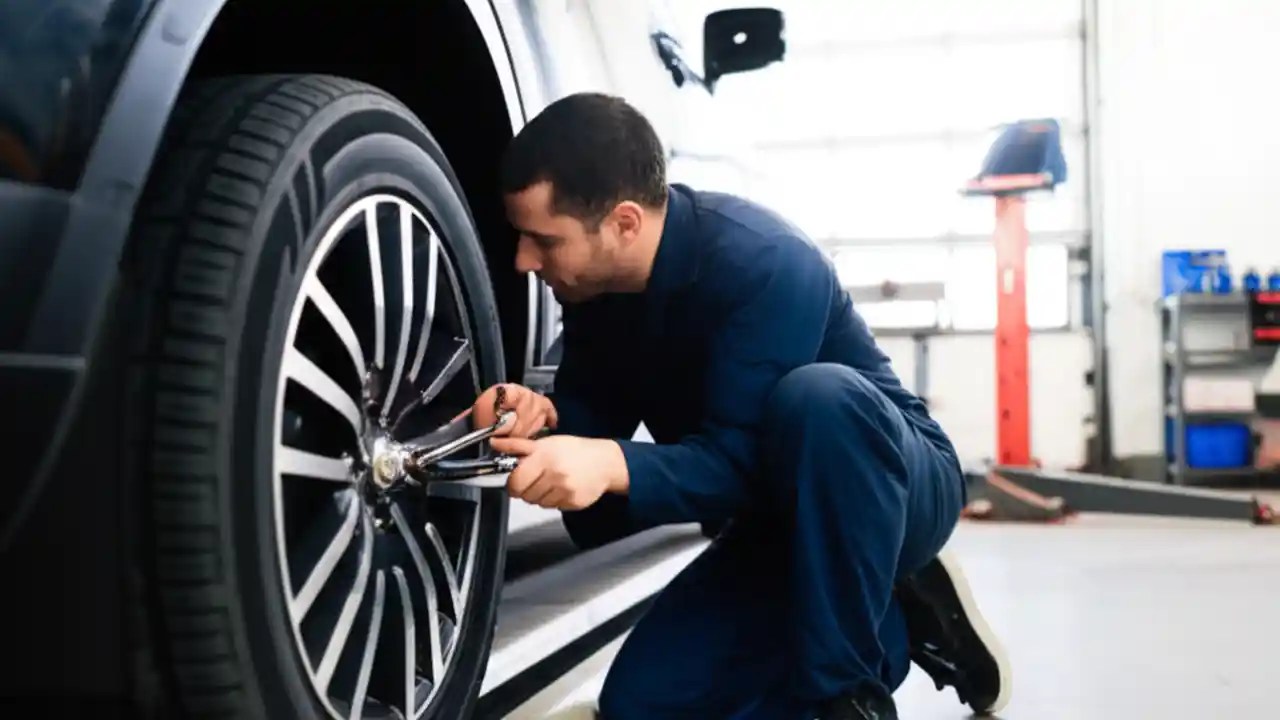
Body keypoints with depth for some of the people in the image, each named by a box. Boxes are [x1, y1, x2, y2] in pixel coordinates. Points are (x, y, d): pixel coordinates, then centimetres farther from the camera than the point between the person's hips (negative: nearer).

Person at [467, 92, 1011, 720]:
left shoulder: (764, 262, -29)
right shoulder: (593, 281, -6)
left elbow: (738, 461, -33)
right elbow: (595, 415, -1)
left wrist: (611, 465, -50)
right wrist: (544, 418, -23)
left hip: (895, 487, -7)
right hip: (776, 520, 7)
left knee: (818, 396, -40)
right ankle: (894, 624, 6)